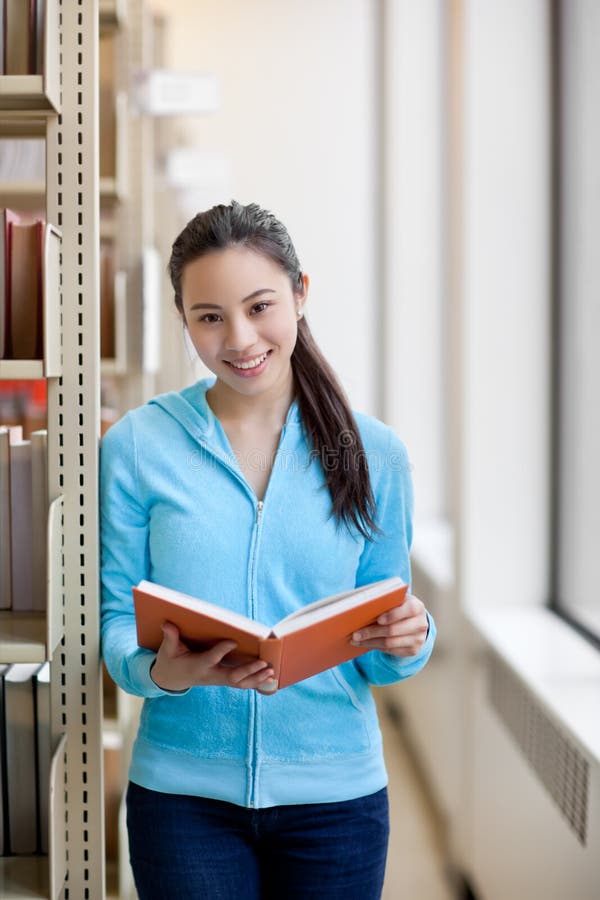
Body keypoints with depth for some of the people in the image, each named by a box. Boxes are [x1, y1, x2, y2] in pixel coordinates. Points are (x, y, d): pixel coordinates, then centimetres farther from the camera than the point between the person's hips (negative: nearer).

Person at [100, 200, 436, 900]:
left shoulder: (374, 454, 1)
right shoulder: (136, 446, -3)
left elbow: (378, 660, 5)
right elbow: (117, 625, -3)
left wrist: (407, 641, -17)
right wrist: (164, 672, -24)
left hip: (336, 793, 1)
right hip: (185, 793, -1)